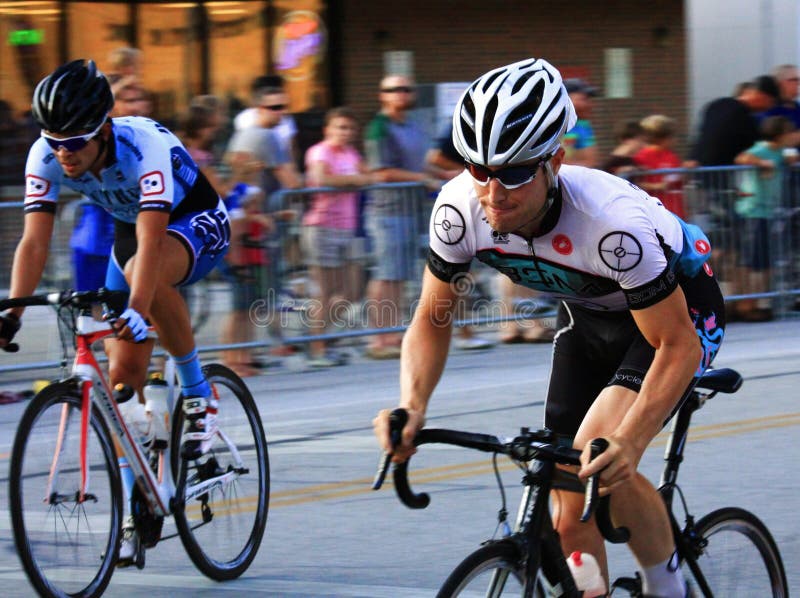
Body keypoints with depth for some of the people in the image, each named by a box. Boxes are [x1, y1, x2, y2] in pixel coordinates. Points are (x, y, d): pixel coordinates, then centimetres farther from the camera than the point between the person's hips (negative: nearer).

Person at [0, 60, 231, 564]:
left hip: (197, 222, -5)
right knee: (122, 369, -5)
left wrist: (137, 312, -58)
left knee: (147, 274, -39)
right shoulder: (46, 157, -22)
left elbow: (150, 244, -46)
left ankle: (200, 397, -20)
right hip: (129, 230, 5)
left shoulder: (146, 146, -37)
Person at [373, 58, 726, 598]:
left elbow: (677, 344, -31)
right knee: (570, 518, -1)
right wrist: (411, 406, -29)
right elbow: (433, 319, -11)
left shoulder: (612, 222, -39)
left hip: (678, 308, -5)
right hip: (589, 313, 5)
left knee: (601, 462, -27)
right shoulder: (460, 208, -26)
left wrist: (628, 441, -46)